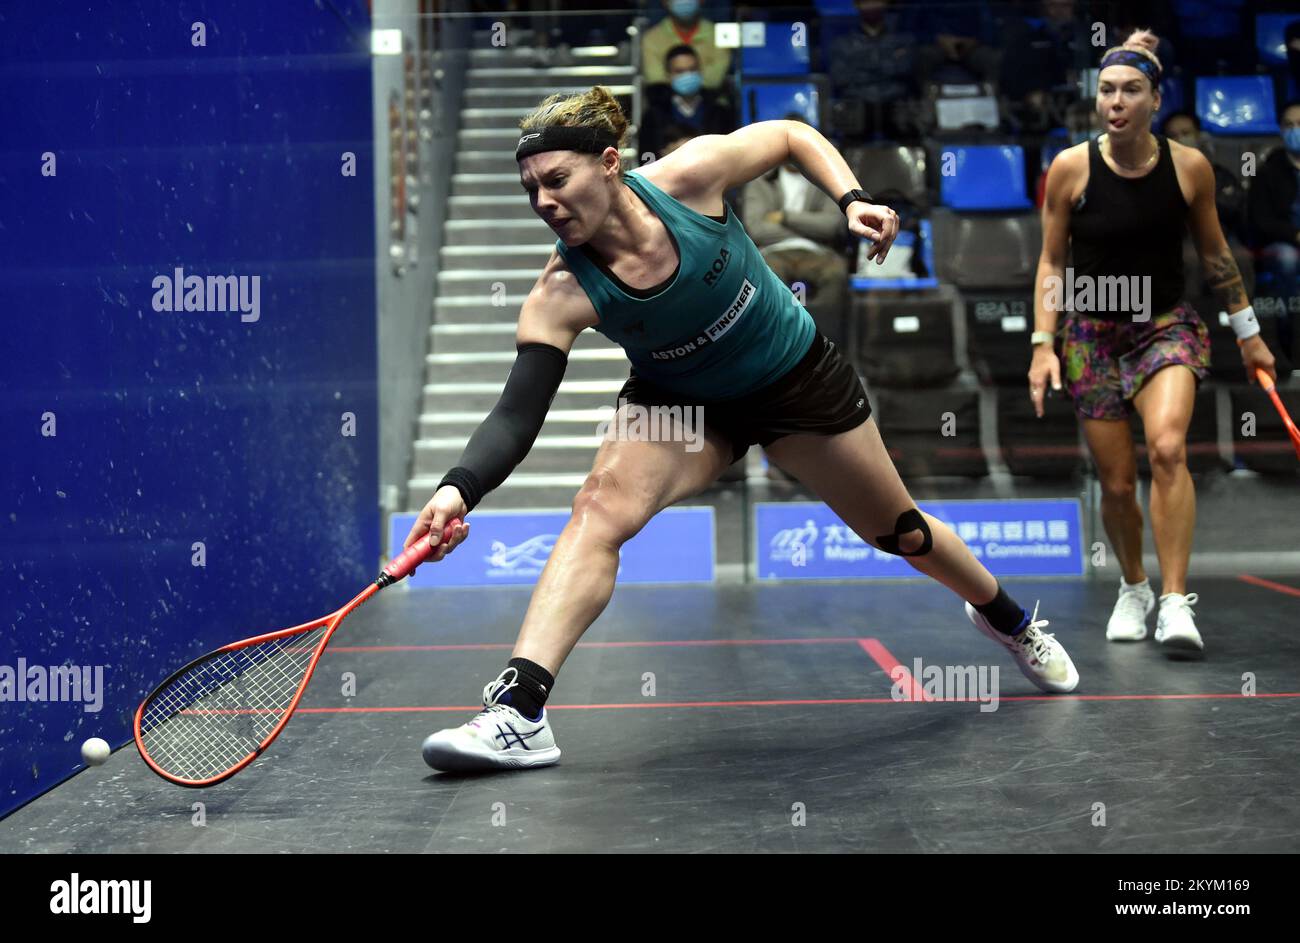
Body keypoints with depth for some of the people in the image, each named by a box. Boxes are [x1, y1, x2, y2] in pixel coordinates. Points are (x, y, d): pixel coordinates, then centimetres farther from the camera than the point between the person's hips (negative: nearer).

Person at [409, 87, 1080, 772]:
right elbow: (516, 417, -33)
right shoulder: (562, 296, -27)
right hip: (678, 401, 0)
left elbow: (793, 136, -9)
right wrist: (460, 489, -49)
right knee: (602, 505, -30)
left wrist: (852, 199, -24)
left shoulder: (688, 175, -28)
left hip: (797, 377, 1)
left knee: (899, 531, 15)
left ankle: (1008, 618, 47)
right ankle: (519, 710, -34)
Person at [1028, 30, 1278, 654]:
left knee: (1167, 447, -27)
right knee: (1116, 484, 2)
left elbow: (1214, 252, 7)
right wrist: (1043, 345, -7)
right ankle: (1132, 588, 30)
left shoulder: (1190, 167, -7)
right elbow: (1051, 262, 0)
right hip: (1092, 332, 1)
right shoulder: (1070, 168, -8)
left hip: (1168, 326, -1)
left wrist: (1248, 334, 12)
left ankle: (1175, 602, -23)